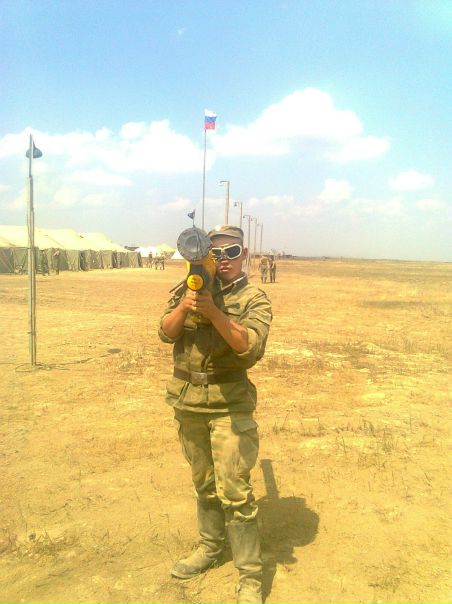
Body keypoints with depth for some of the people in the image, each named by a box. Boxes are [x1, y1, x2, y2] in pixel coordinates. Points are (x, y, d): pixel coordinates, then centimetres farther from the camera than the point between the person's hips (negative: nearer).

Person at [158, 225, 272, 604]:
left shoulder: (255, 299, -7)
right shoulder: (190, 288, 5)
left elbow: (251, 348, -22)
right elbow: (167, 333, -5)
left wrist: (212, 310, -31)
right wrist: (185, 305, -24)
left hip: (229, 406, -4)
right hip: (187, 403, 5)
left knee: (235, 491, -3)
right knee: (203, 483, 20)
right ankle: (210, 547, 39)